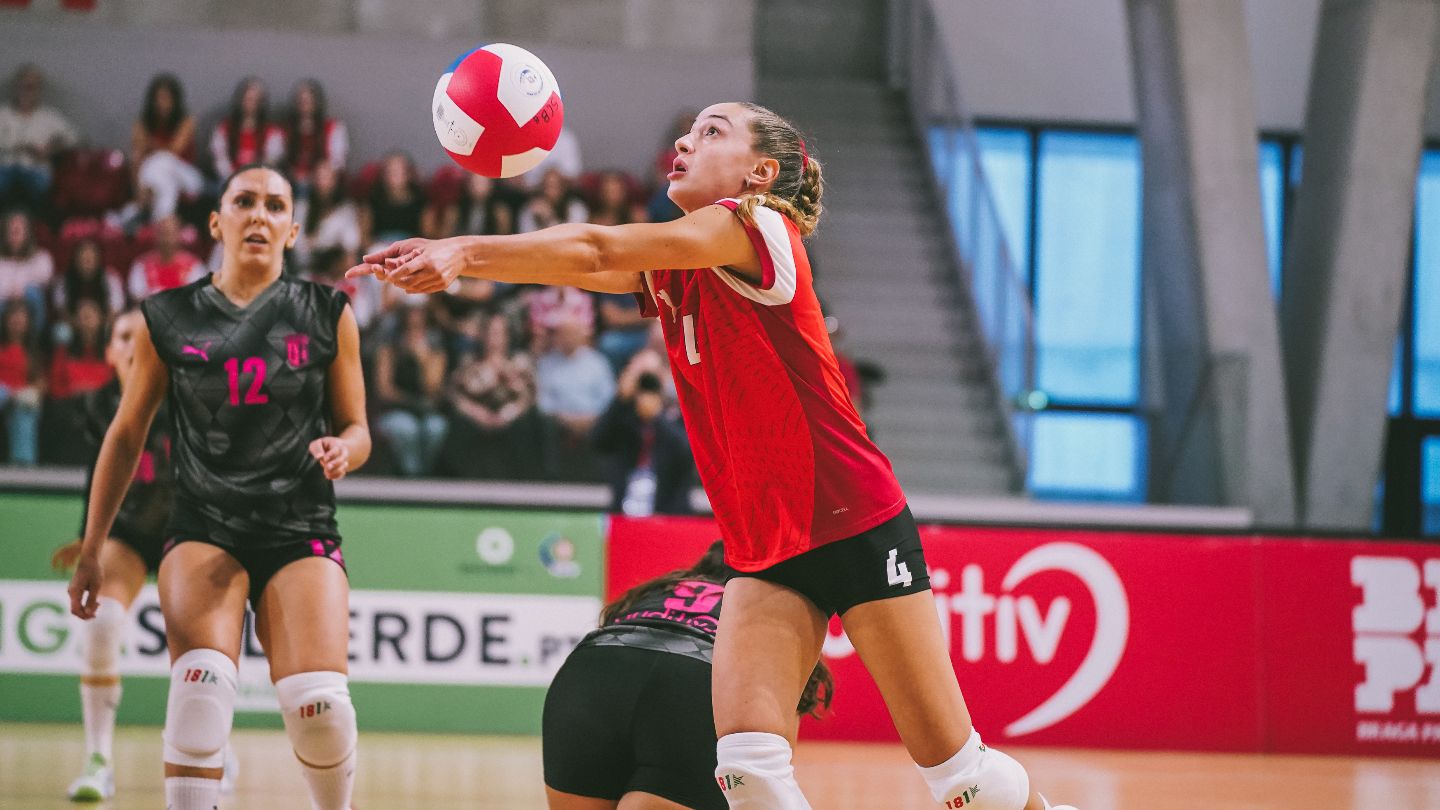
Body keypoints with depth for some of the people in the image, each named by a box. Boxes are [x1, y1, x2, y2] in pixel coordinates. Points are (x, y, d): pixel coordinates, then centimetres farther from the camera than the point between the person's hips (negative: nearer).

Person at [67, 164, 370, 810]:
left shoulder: (328, 315, 6)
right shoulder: (167, 319, 6)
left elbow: (356, 429, 11)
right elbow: (126, 436, 13)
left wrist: (342, 450, -14)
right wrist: (91, 551, 13)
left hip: (301, 533, 0)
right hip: (203, 529, 0)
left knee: (318, 703, -18)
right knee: (203, 681, -27)